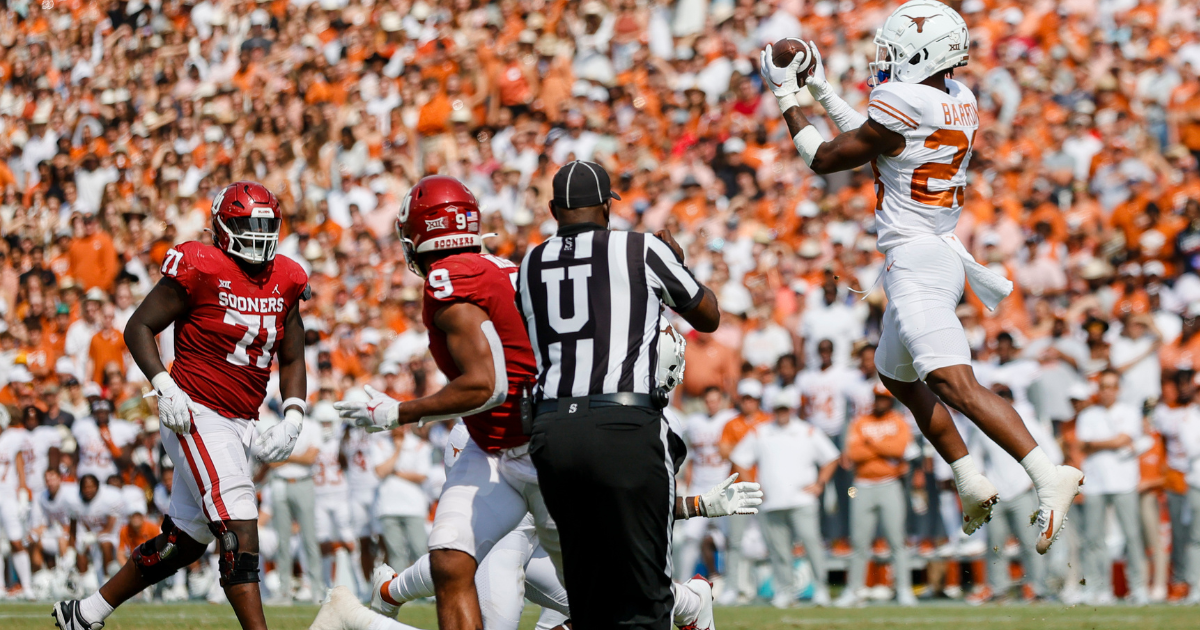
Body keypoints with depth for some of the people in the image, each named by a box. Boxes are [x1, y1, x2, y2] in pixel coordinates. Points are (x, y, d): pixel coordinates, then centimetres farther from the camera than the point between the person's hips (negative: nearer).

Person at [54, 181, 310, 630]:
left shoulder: (284, 283, 9)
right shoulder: (200, 269, -10)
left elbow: (292, 361, 17)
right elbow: (138, 328, -6)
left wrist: (292, 418, 1)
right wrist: (165, 387, -18)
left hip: (239, 425, 8)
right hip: (197, 417, -8)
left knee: (183, 542, 15)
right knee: (239, 532, -18)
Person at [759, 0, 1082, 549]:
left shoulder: (904, 106, -17)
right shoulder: (958, 103, 9)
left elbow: (824, 159, -4)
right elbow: (873, 142, 26)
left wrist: (787, 98, 9)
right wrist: (821, 90, 30)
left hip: (917, 262, -10)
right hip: (937, 257, 10)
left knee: (954, 384, -22)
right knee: (898, 377, 25)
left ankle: (1049, 477, -34)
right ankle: (971, 485, 22)